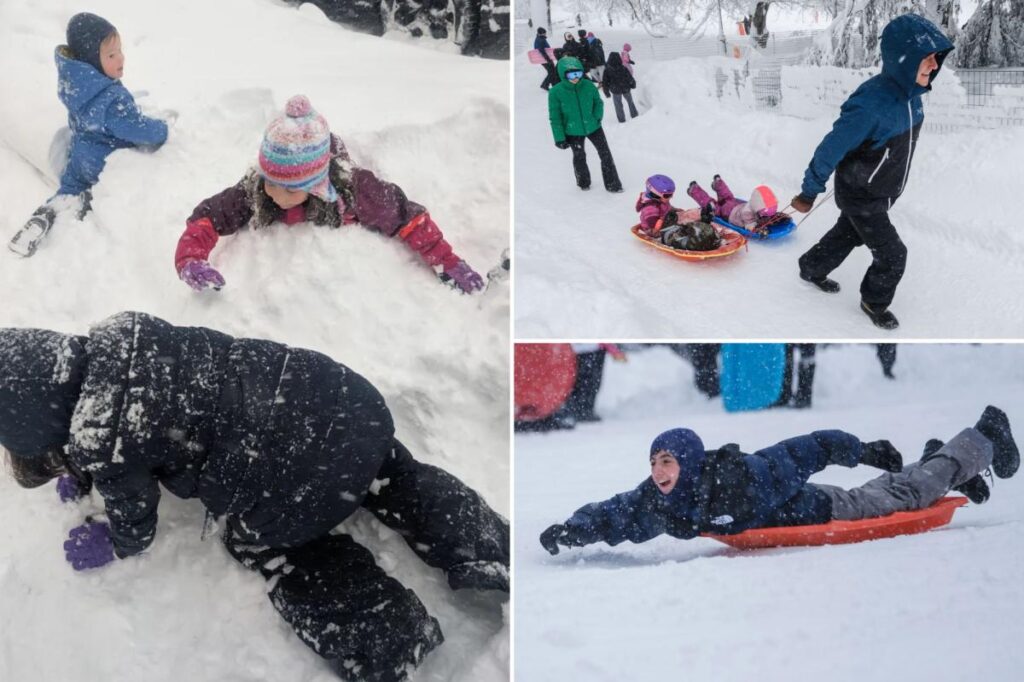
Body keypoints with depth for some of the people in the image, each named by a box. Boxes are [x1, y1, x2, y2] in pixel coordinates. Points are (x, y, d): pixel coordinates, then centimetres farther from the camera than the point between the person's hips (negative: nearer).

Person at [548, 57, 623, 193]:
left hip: (593, 127, 1)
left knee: (605, 154, 3)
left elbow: (598, 103, 6)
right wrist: (559, 138, -10)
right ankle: (583, 183, 43)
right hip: (573, 132, -1)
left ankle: (612, 184, 19)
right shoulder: (555, 92, -19)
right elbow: (555, 117, -11)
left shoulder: (589, 86, -14)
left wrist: (597, 117, -10)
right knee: (579, 157, 18)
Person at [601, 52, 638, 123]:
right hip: (625, 89, 1)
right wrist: (633, 84, 14)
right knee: (630, 102, 24)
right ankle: (634, 114, 33)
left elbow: (605, 82, -9)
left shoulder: (607, 70, -15)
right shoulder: (623, 68, -16)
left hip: (615, 91, -1)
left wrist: (606, 92, 1)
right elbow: (630, 78, -5)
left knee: (618, 105, 15)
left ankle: (621, 119, 16)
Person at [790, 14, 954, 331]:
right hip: (861, 197, -8)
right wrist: (808, 193, -16)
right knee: (893, 255, 3)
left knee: (847, 235, 27)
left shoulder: (910, 93, -10)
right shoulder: (871, 104, -37)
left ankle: (811, 269, 52)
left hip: (882, 192, 8)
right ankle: (874, 302, 31)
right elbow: (830, 150, -27)